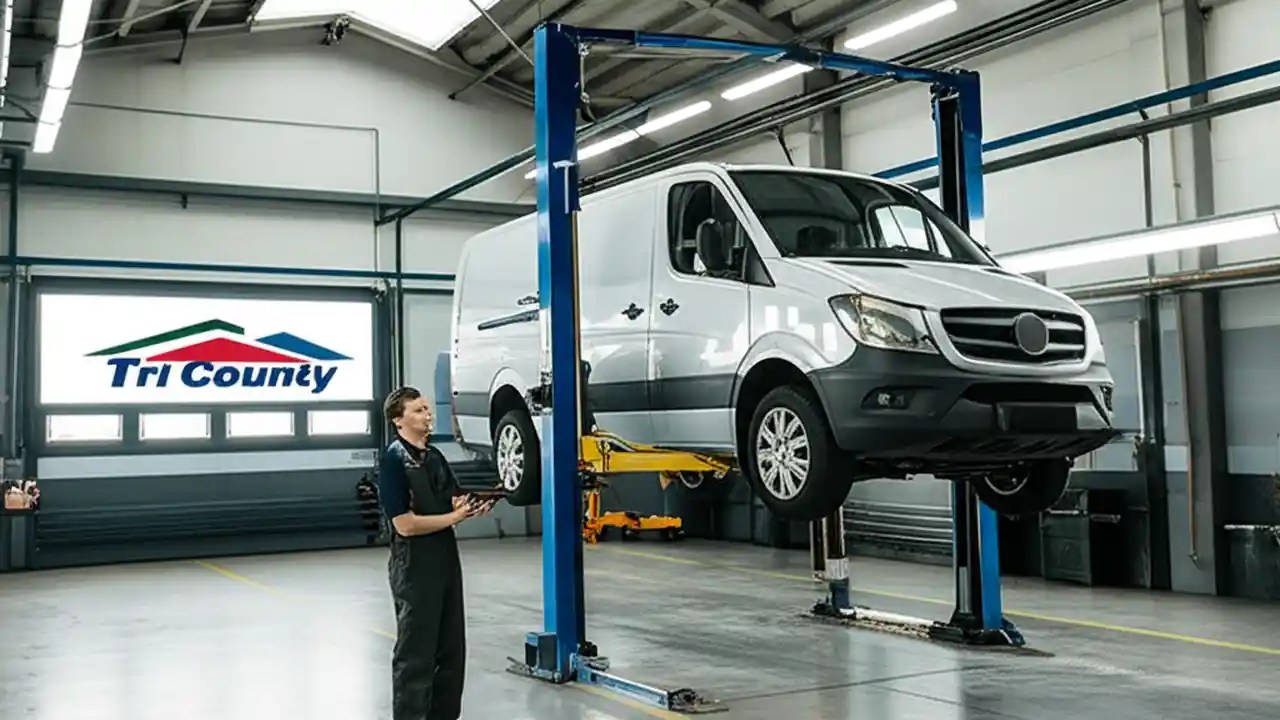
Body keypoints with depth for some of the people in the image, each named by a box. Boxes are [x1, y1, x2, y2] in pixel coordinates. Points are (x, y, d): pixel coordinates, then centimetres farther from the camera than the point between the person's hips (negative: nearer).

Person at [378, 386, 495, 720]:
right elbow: (405, 524, -19)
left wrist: (472, 507, -10)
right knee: (415, 655, 1)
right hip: (413, 567, -8)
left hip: (446, 560, 8)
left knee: (451, 649, 14)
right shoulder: (394, 459, -14)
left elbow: (453, 502, 12)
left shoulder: (435, 455, 10)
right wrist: (455, 517, -15)